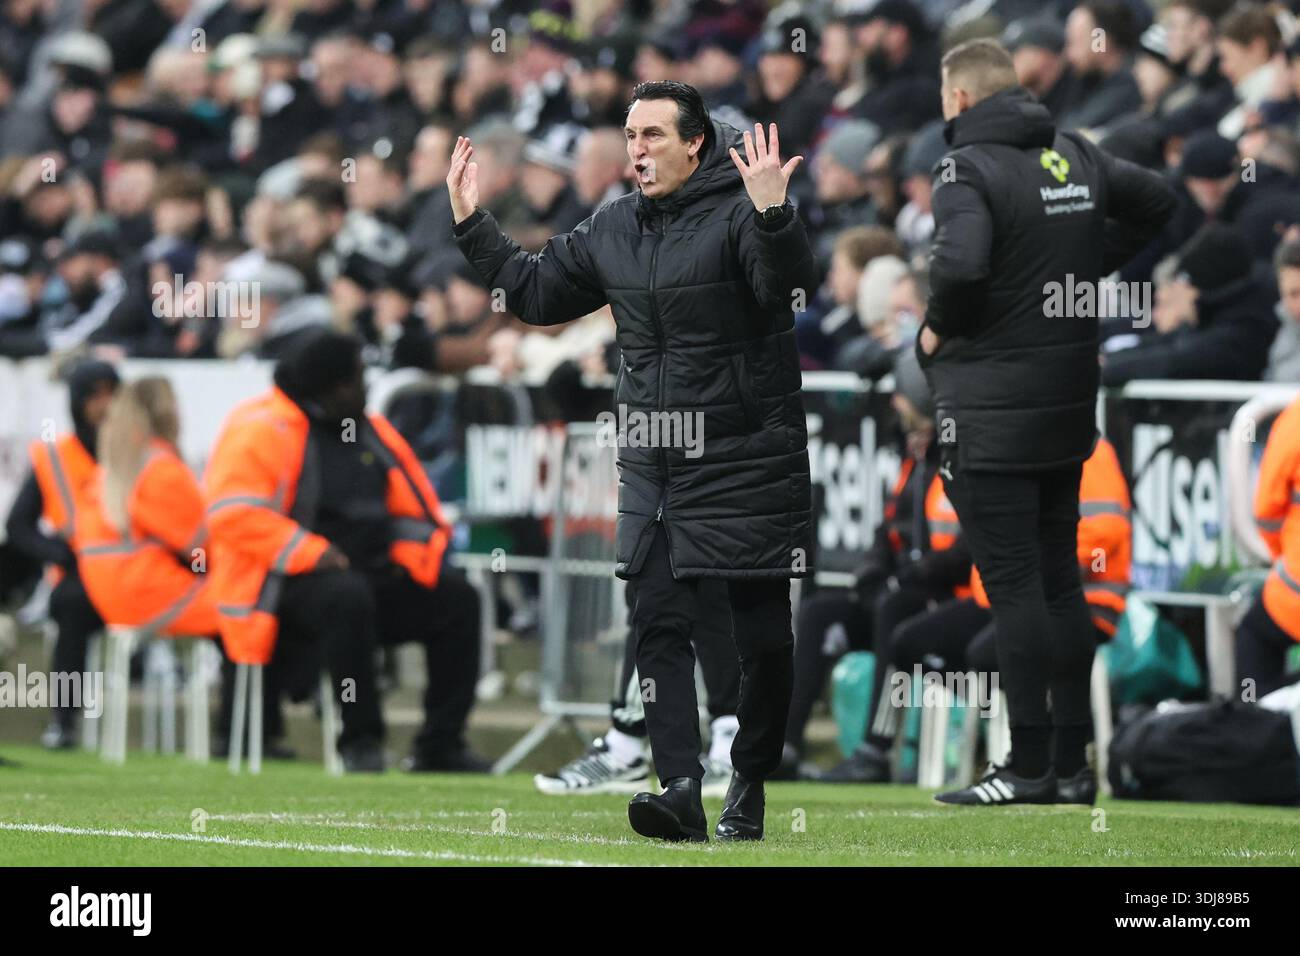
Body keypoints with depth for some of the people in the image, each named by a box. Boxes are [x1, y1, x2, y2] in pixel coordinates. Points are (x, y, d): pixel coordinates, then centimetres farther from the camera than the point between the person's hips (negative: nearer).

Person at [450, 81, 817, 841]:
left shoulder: (736, 213, -11)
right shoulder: (614, 230, 10)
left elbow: (793, 283, -28)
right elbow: (536, 292, 21)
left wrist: (771, 214, -43)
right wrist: (473, 225, 15)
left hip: (749, 461, -6)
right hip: (653, 463, 6)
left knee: (764, 635, 2)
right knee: (660, 623, -4)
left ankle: (751, 788, 14)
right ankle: (682, 788, -8)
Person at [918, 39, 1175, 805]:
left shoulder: (970, 168, -15)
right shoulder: (1074, 154, 8)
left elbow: (960, 261, -31)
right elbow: (1157, 202, 19)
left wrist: (939, 327, -12)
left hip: (992, 408, -7)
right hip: (1069, 404, 7)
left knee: (1013, 586, -4)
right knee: (1061, 581, 13)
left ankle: (1030, 768, -4)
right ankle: (1074, 753, 17)